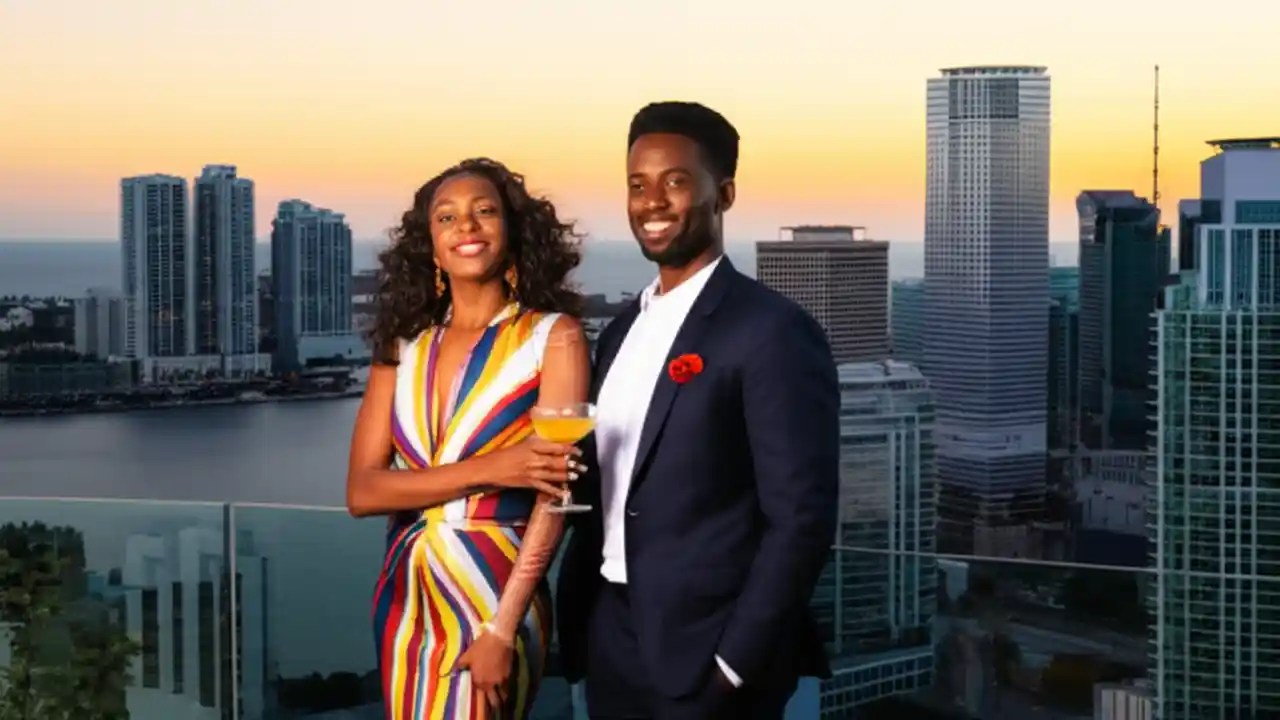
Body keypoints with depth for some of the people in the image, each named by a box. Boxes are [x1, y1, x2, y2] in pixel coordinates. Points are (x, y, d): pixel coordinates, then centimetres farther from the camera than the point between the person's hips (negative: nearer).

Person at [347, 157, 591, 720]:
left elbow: (555, 493, -12)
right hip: (404, 599, 4)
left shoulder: (553, 337, -5)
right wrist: (488, 470, -16)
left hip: (494, 594, -4)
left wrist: (502, 630, -19)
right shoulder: (402, 347, 5)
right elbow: (361, 491, -3)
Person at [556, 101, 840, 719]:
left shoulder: (773, 331, -12)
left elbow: (802, 519, -16)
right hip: (611, 642, 7)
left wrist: (735, 663, -16)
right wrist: (574, 621, 6)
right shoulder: (622, 331, 12)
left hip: (703, 652, -7)